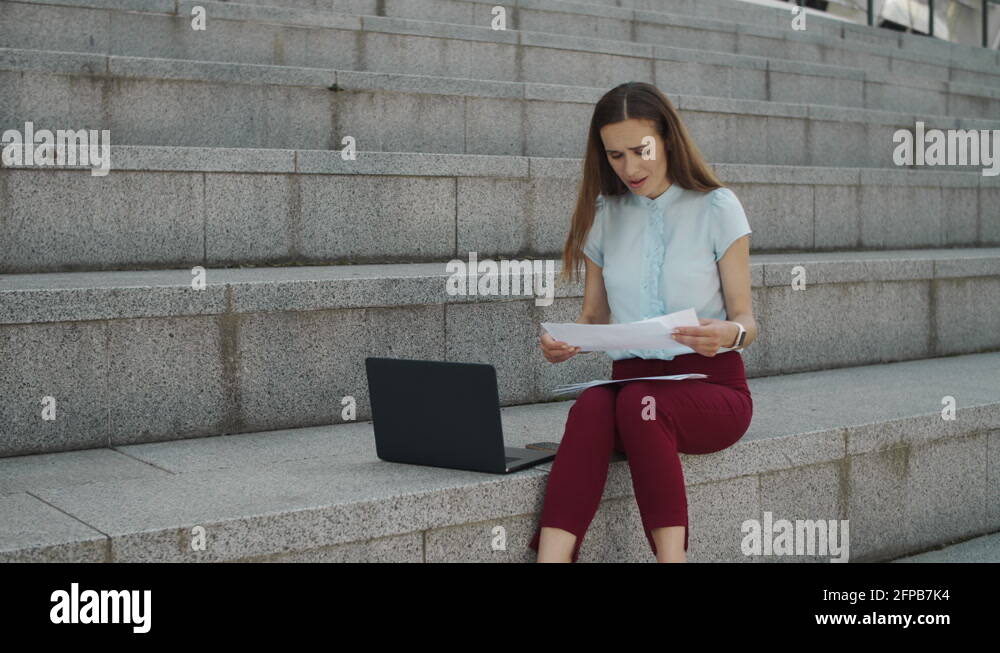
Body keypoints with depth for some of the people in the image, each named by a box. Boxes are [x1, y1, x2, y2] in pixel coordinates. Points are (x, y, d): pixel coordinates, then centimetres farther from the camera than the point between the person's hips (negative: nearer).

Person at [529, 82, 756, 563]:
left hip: (710, 384, -2)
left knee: (639, 402, -37)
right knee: (591, 406, -34)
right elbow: (594, 315, 16)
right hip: (631, 377, 2)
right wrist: (565, 343, -7)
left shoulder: (716, 208, 2)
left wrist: (730, 334, -24)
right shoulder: (603, 216, 12)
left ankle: (671, 556, -42)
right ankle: (551, 559, -47)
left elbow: (745, 319, 0)